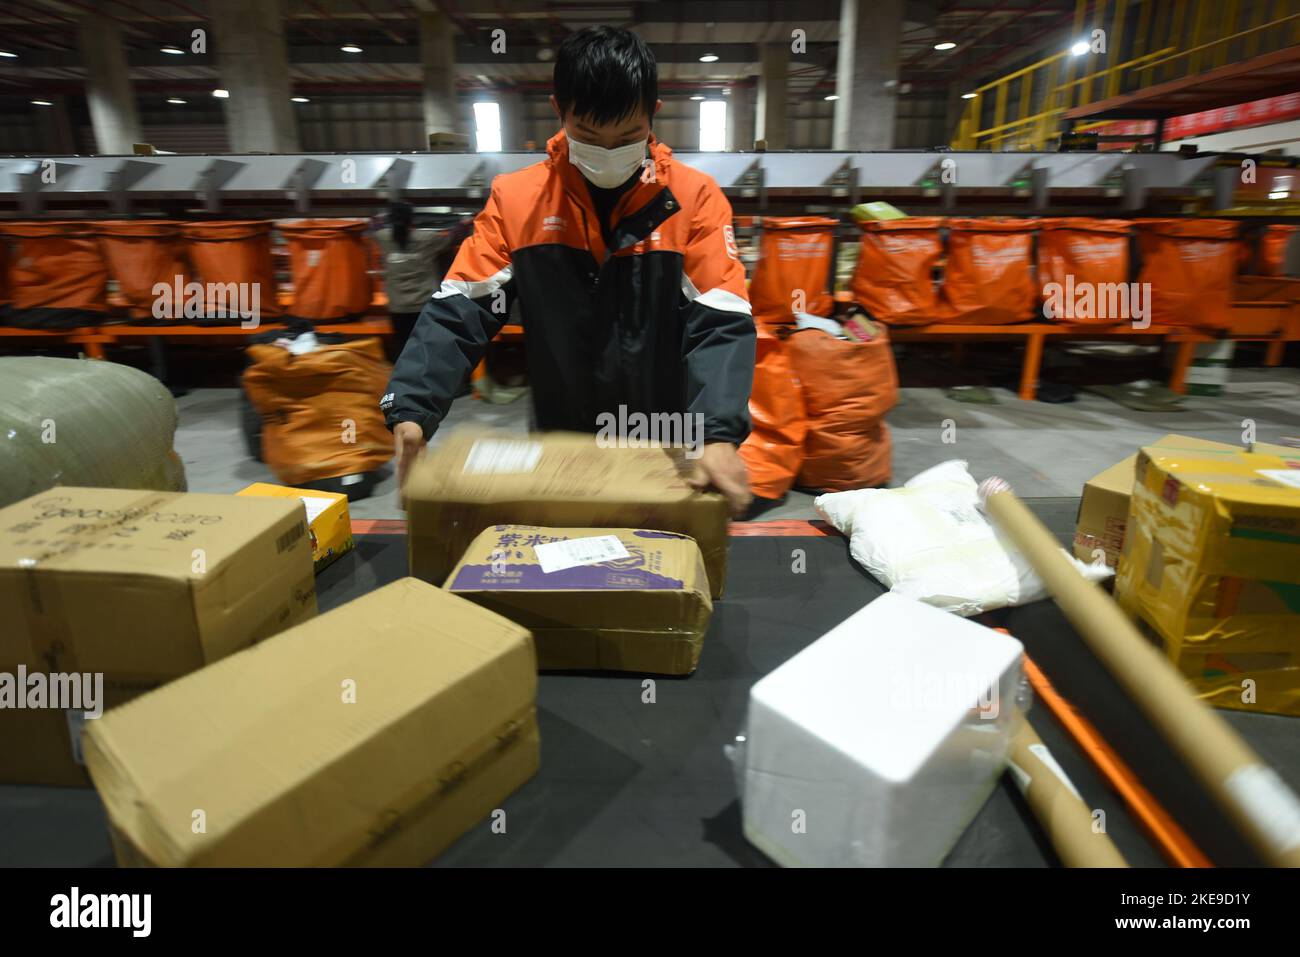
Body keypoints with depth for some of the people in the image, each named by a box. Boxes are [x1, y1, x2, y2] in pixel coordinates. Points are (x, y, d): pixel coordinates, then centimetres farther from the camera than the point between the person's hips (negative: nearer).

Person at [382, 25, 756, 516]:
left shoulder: (694, 197, -7)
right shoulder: (515, 198, -3)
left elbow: (719, 323, -14)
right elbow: (460, 310, -5)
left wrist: (720, 434, -29)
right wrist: (411, 410, -19)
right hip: (558, 446, 1)